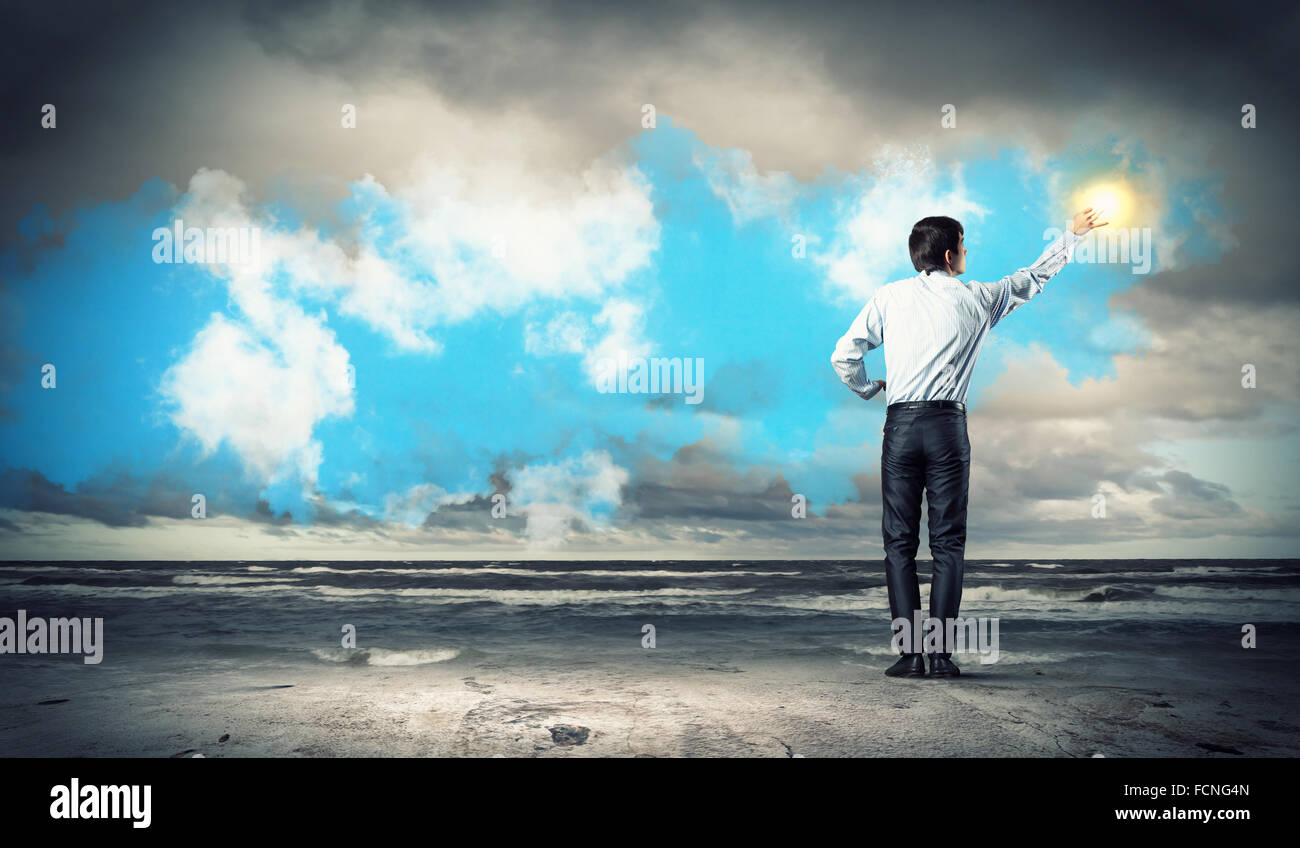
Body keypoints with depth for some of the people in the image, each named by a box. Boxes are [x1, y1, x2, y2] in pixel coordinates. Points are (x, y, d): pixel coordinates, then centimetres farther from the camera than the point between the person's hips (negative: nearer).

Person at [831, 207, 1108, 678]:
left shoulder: (889, 297, 6)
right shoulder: (977, 298, 7)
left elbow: (844, 356, 2)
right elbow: (1033, 279, 23)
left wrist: (868, 389, 21)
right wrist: (1072, 235, 36)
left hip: (901, 425, 0)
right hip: (949, 426, 0)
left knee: (899, 543, 3)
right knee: (948, 542, 3)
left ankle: (910, 654, -2)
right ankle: (942, 655, 0)